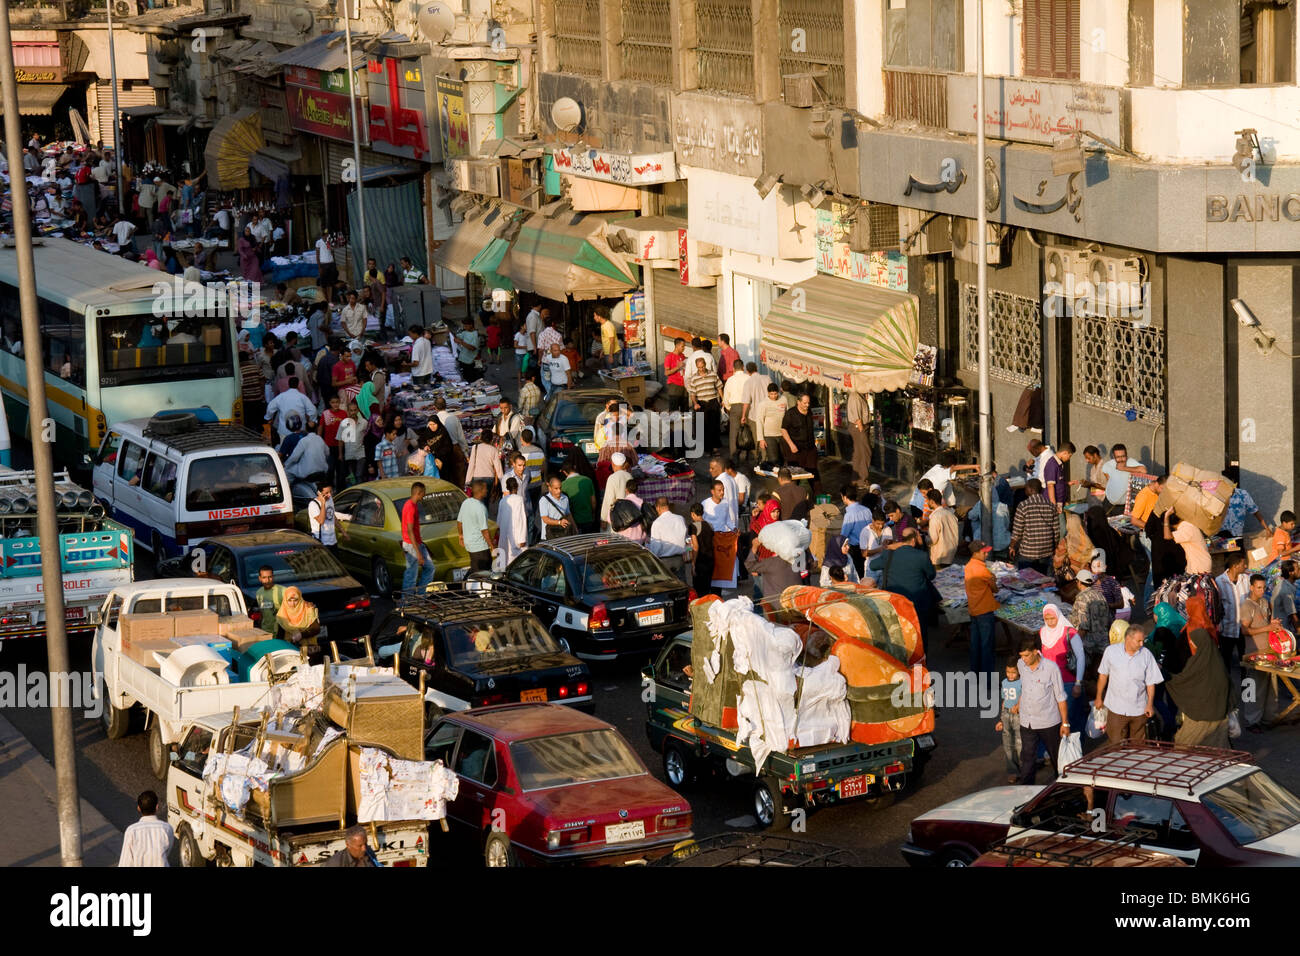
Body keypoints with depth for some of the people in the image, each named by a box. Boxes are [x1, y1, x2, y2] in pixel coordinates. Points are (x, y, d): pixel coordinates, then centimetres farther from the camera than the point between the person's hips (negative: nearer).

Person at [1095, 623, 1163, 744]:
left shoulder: (1146, 655, -4)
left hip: (1139, 710, 1)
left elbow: (1151, 682, 3)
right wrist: (1099, 698, 15)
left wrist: (1150, 704, -1)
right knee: (1116, 744, -3)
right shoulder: (1111, 651, -4)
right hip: (1116, 708, -1)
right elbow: (1103, 675, 9)